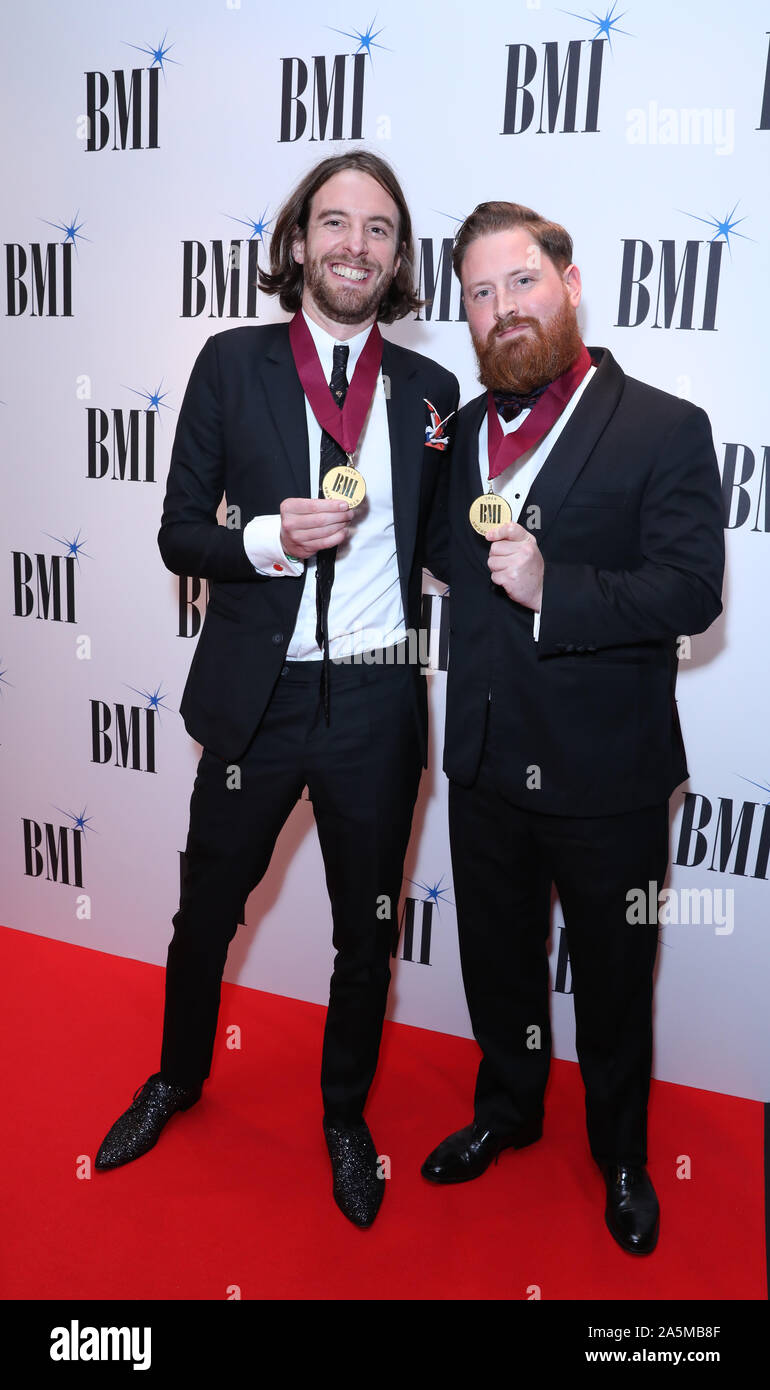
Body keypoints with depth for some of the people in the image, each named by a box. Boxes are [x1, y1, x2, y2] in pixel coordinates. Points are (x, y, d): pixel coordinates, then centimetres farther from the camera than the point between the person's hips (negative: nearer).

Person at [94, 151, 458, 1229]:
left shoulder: (429, 389, 4)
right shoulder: (232, 365, -1)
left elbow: (437, 545, 10)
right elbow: (180, 535, -2)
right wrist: (271, 538, -20)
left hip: (378, 703, 2)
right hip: (258, 696, -1)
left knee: (367, 928, 15)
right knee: (207, 909, 17)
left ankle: (346, 1113, 41)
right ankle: (178, 1078, 46)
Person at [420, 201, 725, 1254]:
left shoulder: (665, 429, -10)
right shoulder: (462, 429, 7)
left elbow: (692, 591, -19)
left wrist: (556, 589, -31)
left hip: (605, 774, -4)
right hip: (485, 766, 5)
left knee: (613, 982, 15)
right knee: (496, 961, 22)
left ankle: (621, 1155, 42)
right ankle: (508, 1109, 49)